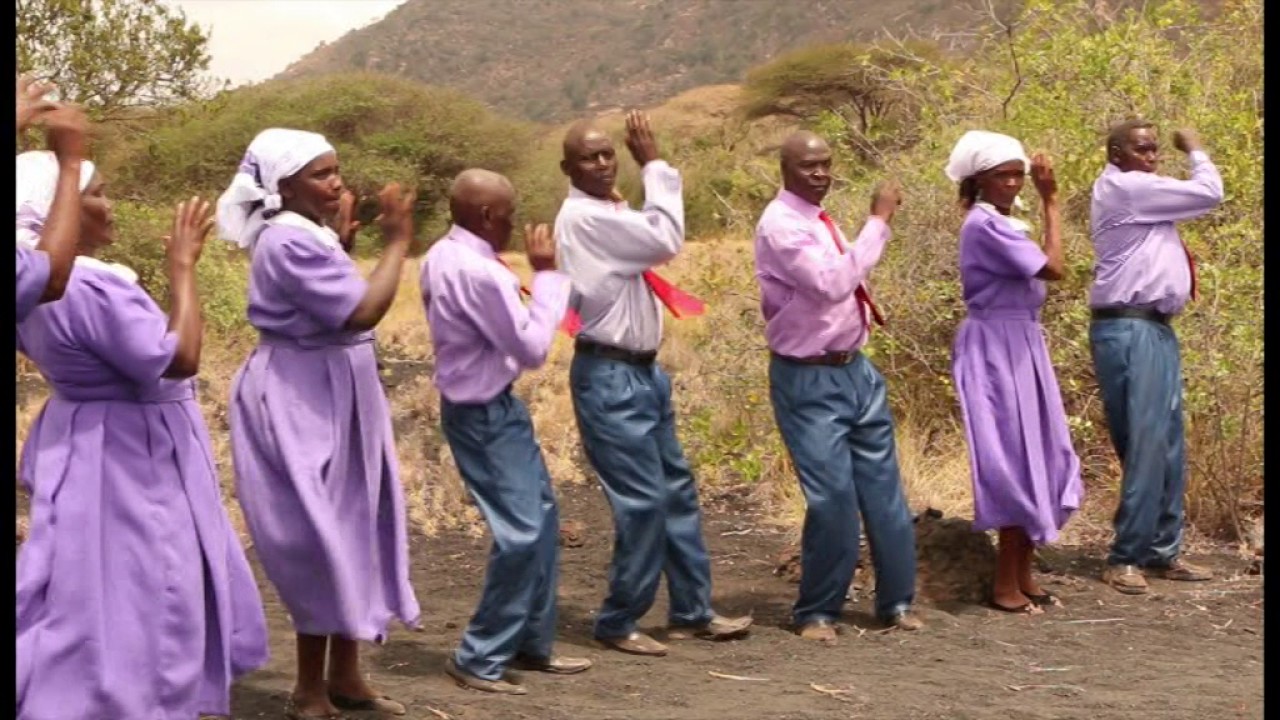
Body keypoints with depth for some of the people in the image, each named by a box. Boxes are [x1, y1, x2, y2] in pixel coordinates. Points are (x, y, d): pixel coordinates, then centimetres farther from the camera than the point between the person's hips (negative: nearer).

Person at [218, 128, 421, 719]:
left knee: (349, 530, 13)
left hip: (329, 398, 10)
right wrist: (396, 241, -18)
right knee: (323, 537, -4)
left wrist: (341, 242, 15)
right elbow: (363, 311, -27)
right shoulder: (289, 243, -21)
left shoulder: (305, 236, 10)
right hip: (301, 403, -10)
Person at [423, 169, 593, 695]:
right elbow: (532, 349, -18)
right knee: (521, 533, -7)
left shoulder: (444, 257, 5)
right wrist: (547, 275, -12)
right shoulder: (479, 274, -26)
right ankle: (479, 658, 3)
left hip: (487, 405, 11)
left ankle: (532, 643, 26)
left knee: (542, 518, 16)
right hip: (485, 415, -11)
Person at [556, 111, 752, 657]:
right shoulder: (583, 217, -17)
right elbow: (666, 239, -21)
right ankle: (617, 623, 6)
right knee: (643, 498, -8)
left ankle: (693, 611, 23)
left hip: (642, 370, 10)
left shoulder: (608, 215, 15)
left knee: (676, 488, 14)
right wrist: (654, 165, -13)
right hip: (610, 377, -10)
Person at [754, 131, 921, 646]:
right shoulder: (781, 224, -17)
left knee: (883, 491, 9)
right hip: (810, 381, -8)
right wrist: (879, 221, -24)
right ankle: (817, 612, 10)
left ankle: (896, 602, 21)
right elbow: (833, 282, -29)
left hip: (856, 370, 8)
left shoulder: (820, 220, 11)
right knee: (833, 497, -8)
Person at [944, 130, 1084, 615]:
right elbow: (1054, 269, -19)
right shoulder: (985, 225, -17)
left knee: (1038, 458, 12)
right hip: (999, 351, -10)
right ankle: (1006, 584, 4)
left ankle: (1024, 575, 20)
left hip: (1021, 348, 10)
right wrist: (1050, 202, -14)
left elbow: (1039, 272, 9)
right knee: (1016, 460, -5)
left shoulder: (1001, 223, 14)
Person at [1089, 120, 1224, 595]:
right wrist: (1196, 151, 9)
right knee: (1145, 445, -11)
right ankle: (1125, 558, -5)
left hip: (1155, 328, 10)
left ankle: (1162, 552, 12)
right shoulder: (1123, 188, -10)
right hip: (1129, 330, -10)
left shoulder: (1141, 197, 23)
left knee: (1169, 447, 7)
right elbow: (1208, 194, -8)